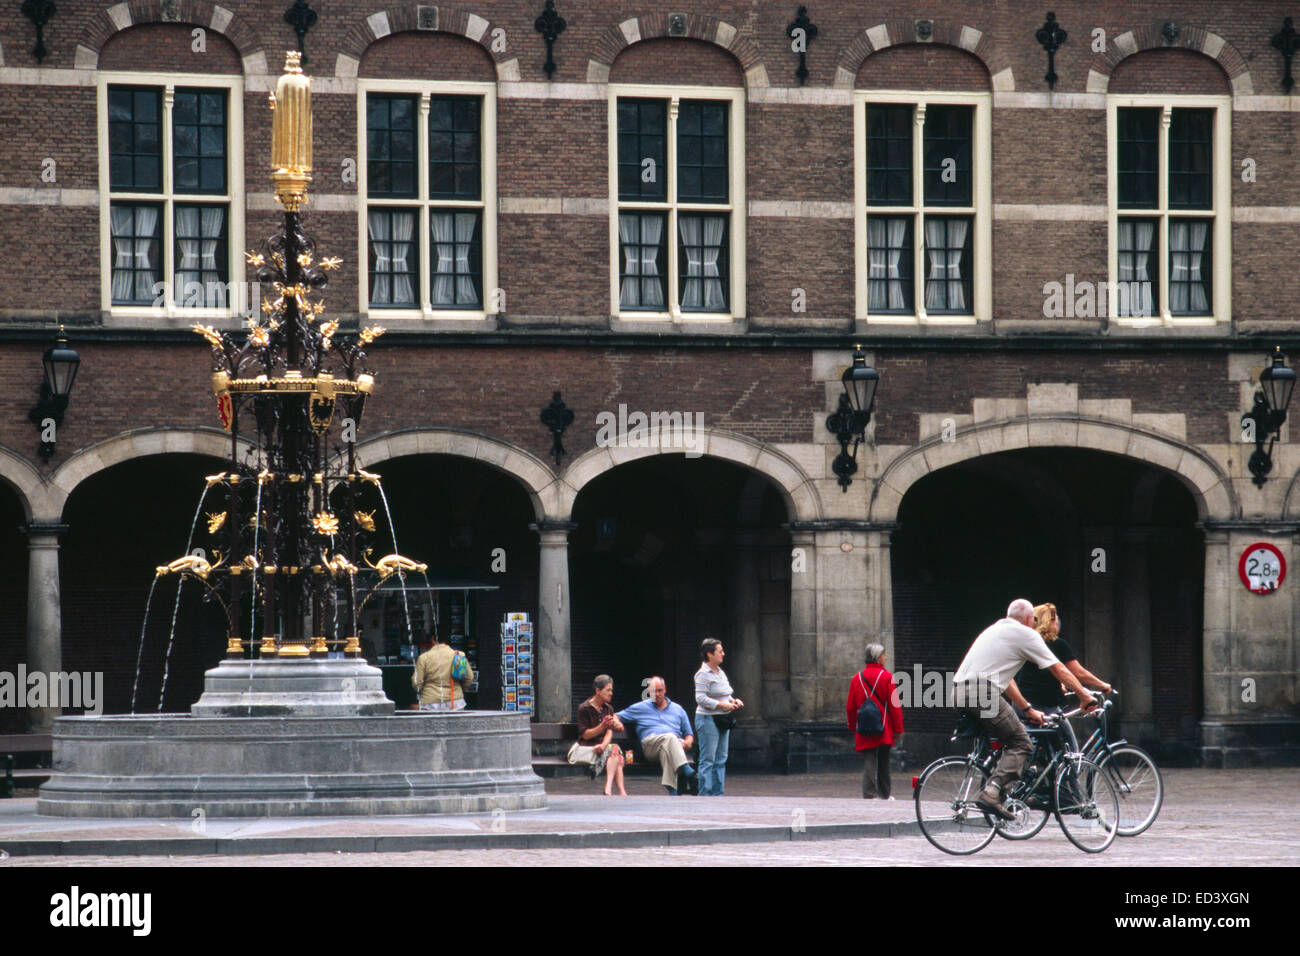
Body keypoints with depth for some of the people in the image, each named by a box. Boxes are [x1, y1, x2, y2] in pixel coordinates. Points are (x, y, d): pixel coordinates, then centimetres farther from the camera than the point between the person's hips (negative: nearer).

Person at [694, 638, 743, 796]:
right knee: (708, 760, -8)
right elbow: (701, 698, -18)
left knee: (721, 759, 9)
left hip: (722, 719, 9)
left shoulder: (720, 673, 16)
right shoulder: (703, 674, -12)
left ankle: (717, 793, 14)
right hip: (708, 719, -9)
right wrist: (723, 705, -20)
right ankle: (705, 794, -7)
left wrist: (733, 701, 7)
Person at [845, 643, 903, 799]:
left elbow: (851, 707, 8)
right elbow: (894, 705, -8)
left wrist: (853, 727, 18)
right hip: (884, 731, -2)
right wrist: (898, 729, -2)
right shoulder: (887, 677, -7)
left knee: (868, 763, -1)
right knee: (883, 762, 13)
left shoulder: (857, 678, 3)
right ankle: (884, 794, 24)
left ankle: (868, 795, -13)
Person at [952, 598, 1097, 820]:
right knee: (1021, 744, -4)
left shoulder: (996, 629, 29)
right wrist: (1085, 697, 14)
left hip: (959, 692, 9)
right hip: (982, 693, -9)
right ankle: (991, 793, -23)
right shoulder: (1026, 634, 4)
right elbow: (1059, 670, 6)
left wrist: (1029, 710, 38)